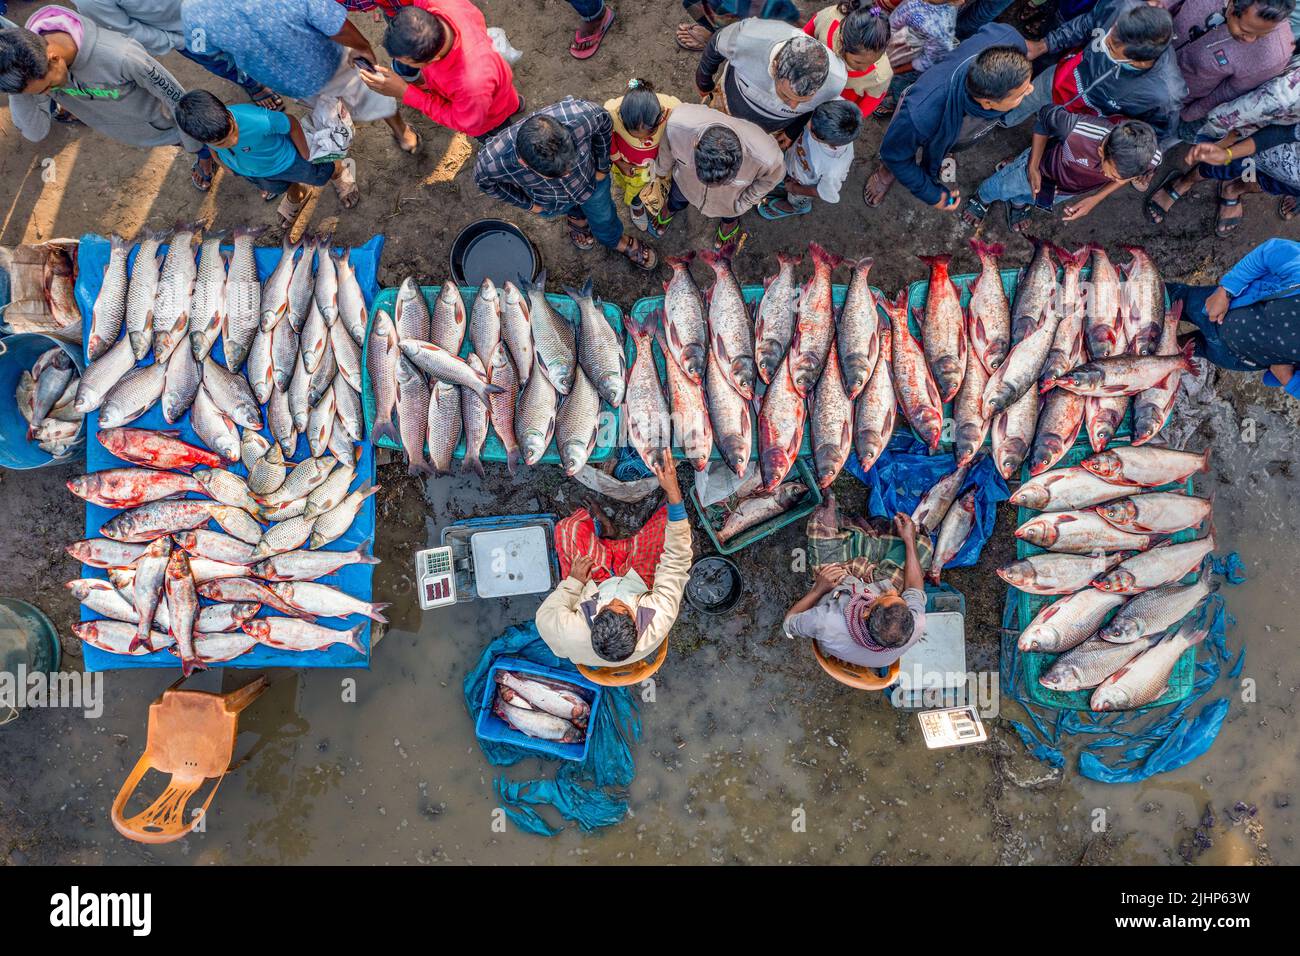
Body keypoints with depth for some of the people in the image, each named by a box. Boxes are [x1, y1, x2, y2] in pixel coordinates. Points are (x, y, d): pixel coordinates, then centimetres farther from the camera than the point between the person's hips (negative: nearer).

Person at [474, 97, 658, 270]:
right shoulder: (492, 162, -45)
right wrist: (528, 204, -8)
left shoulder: (581, 115, -46)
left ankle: (617, 241, 61)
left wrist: (602, 167, -7)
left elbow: (605, 123, -19)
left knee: (604, 218, 29)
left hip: (592, 181, 0)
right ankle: (577, 217, 68)